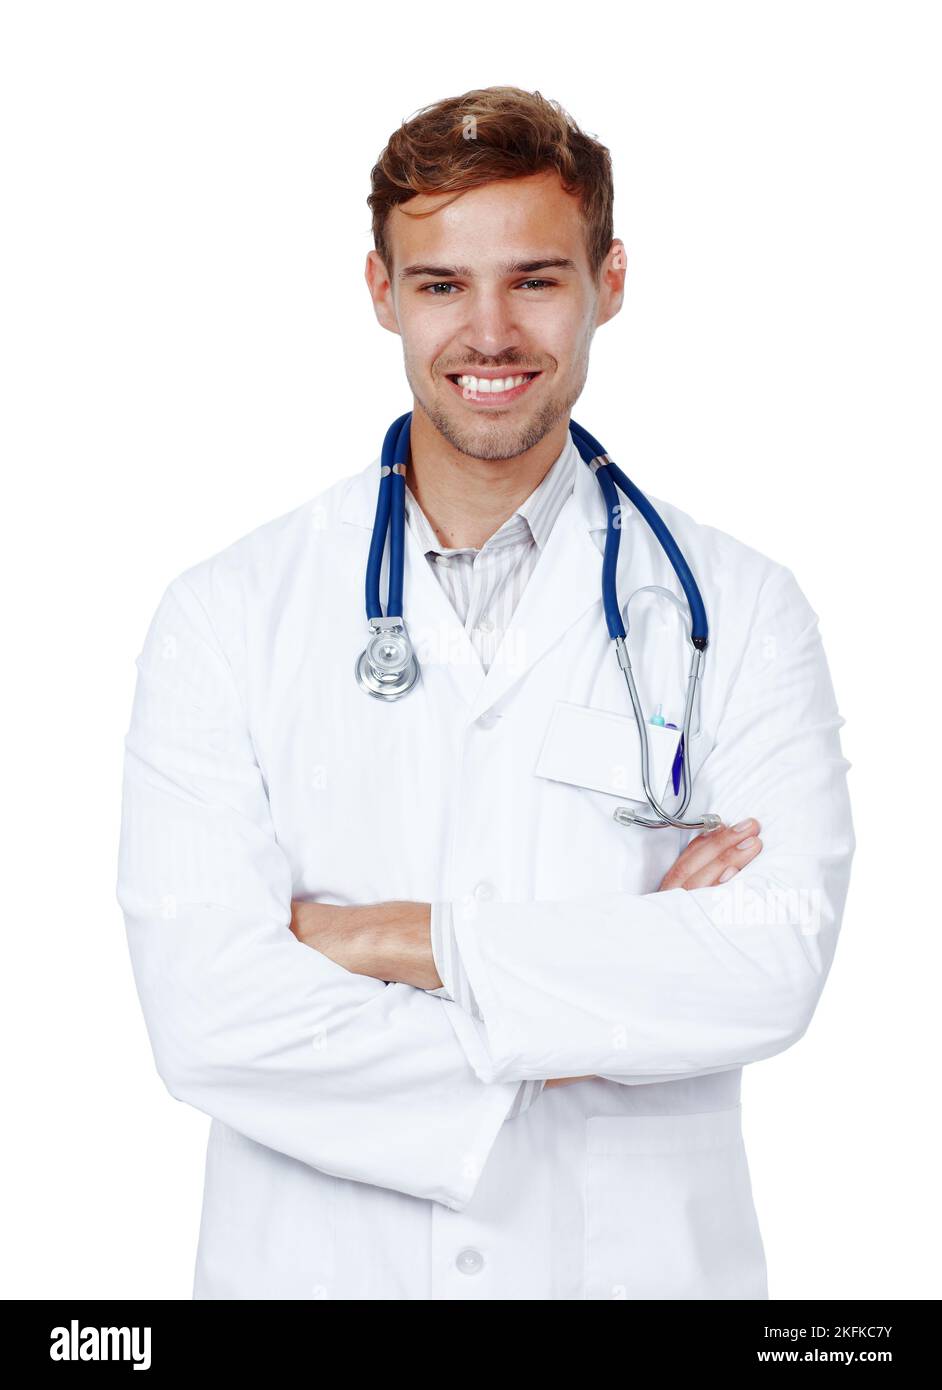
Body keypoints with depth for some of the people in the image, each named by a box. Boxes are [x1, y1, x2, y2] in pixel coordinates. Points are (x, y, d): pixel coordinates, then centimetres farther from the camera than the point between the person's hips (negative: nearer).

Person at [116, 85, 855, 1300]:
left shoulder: (739, 610, -5)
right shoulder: (225, 617, -7)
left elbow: (773, 968, -17)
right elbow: (205, 1018, -16)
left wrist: (391, 936, -18)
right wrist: (598, 1008, -17)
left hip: (639, 1260, 1)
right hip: (316, 1262, 0)